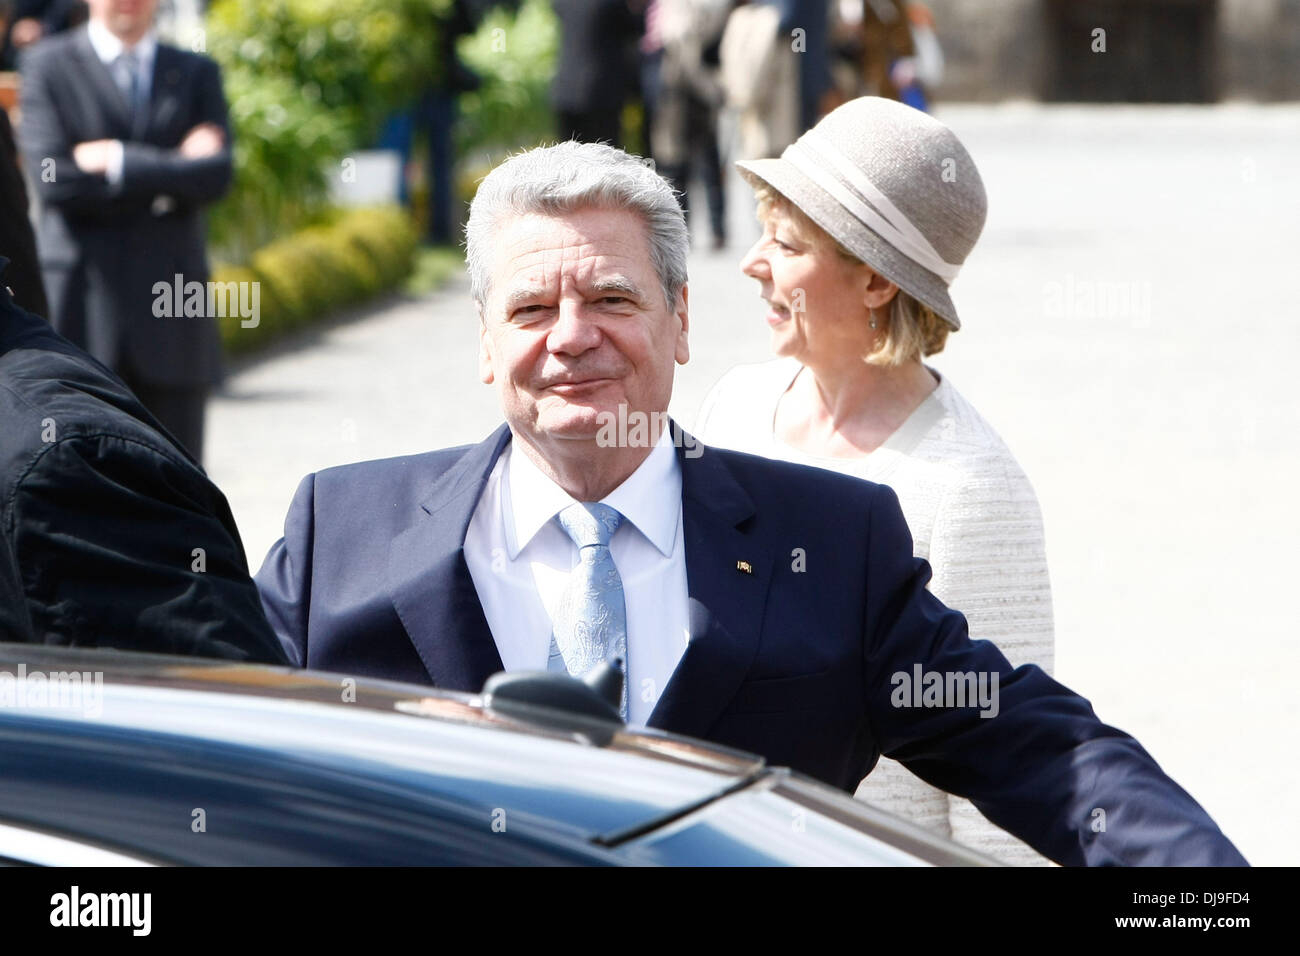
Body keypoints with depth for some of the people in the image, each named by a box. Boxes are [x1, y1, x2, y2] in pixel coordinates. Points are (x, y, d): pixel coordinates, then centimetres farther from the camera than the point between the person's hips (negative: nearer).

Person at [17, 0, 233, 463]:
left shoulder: (198, 74, 13)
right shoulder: (48, 65, 4)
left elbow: (214, 178, -3)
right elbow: (55, 181, -10)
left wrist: (119, 161, -10)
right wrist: (172, 169, -8)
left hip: (171, 321, 3)